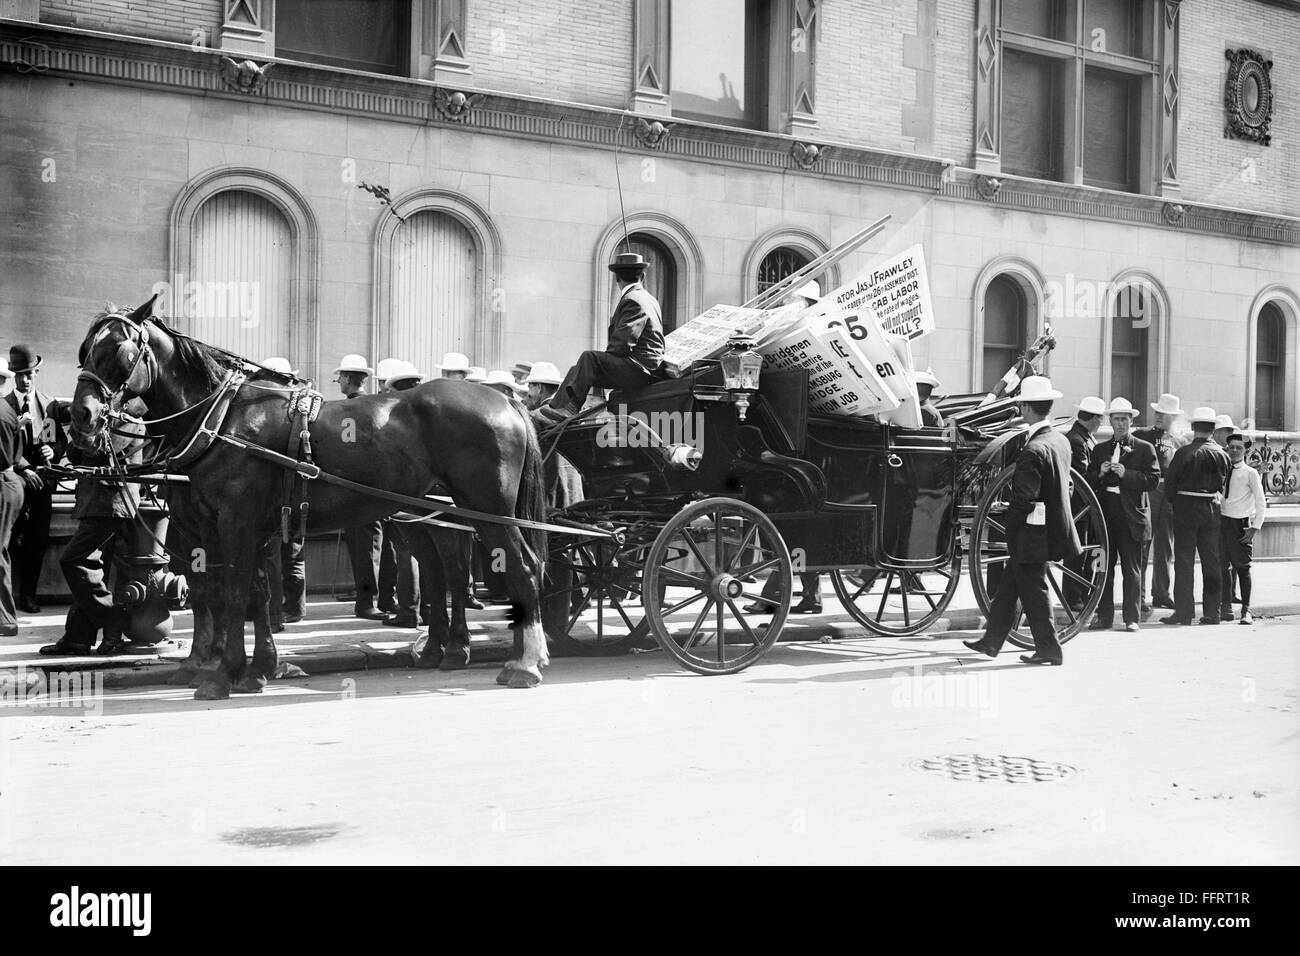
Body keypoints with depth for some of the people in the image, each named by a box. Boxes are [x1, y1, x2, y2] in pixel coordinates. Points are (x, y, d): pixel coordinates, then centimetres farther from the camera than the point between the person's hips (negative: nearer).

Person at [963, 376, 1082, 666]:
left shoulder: (1032, 451, -23)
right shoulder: (1062, 441, 5)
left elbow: (1024, 500, -23)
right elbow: (1063, 487, 14)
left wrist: (1009, 526, -9)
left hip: (1032, 534, -9)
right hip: (1055, 526, 9)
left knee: (1032, 591, 3)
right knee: (1008, 585, 17)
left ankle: (1048, 649, 11)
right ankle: (992, 640, 25)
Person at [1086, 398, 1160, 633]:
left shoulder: (1145, 449, 3)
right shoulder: (1100, 450, 15)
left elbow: (1153, 480, -7)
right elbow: (1089, 481, 13)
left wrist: (1126, 474, -17)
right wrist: (1100, 474, -7)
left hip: (1131, 517, -4)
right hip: (1105, 515, 4)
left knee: (1131, 570, 2)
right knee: (1103, 568, 6)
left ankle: (1132, 618, 7)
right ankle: (1104, 617, 12)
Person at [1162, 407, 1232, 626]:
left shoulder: (1184, 453, -11)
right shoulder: (1222, 455, 0)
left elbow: (1169, 485, -7)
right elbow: (1225, 486, 6)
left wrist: (1176, 501, 10)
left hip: (1186, 509, -3)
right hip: (1212, 510, 4)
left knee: (1184, 561, 1)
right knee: (1212, 561, 9)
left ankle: (1184, 611, -1)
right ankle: (1212, 611, 11)